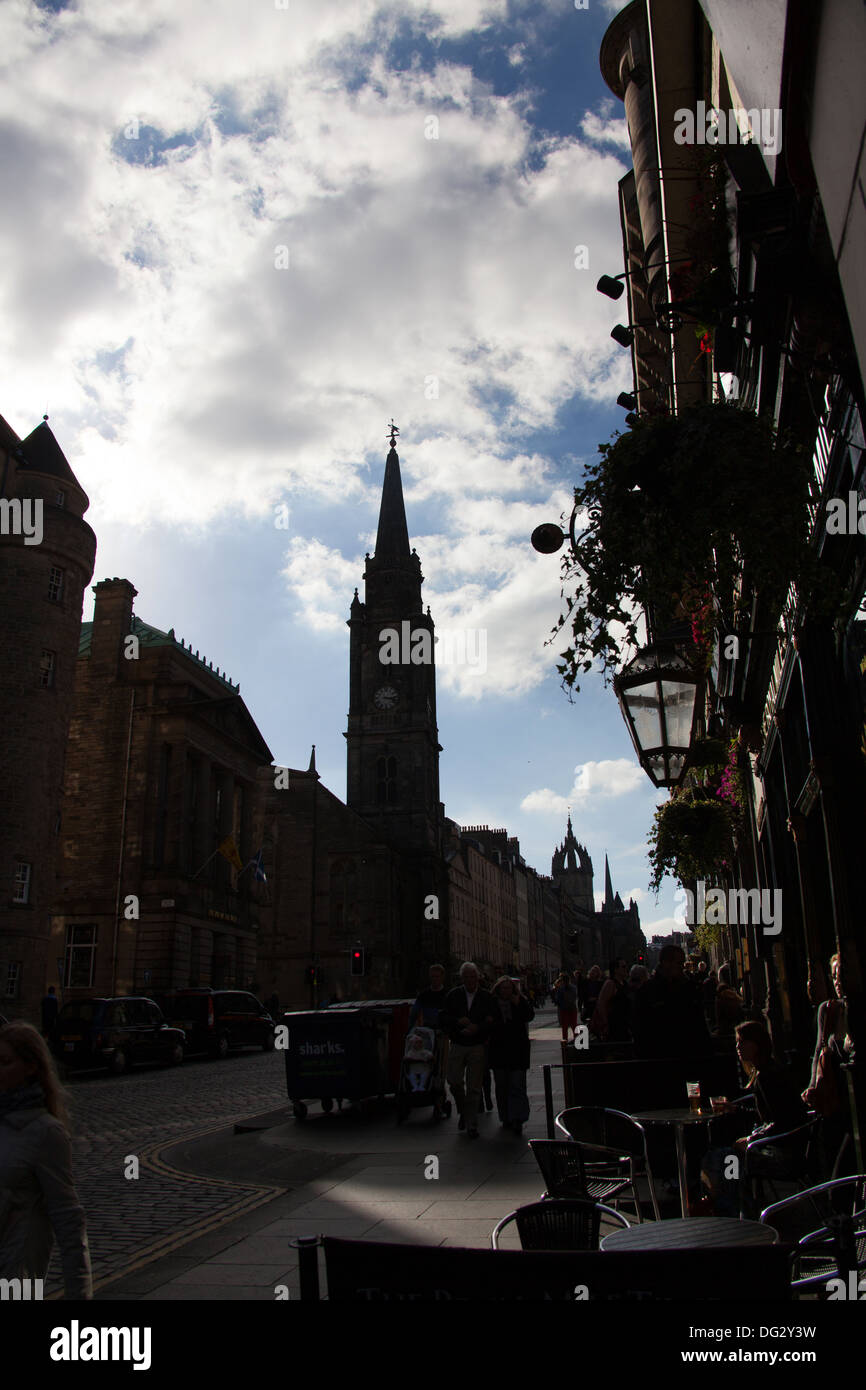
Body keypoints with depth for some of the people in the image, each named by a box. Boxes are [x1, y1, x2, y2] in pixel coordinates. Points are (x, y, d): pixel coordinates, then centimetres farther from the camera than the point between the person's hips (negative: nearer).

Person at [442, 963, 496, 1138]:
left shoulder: (487, 997, 1)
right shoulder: (453, 995, 4)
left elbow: (493, 1021, -2)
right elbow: (443, 1017, 1)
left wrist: (477, 1028, -18)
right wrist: (458, 1021, -16)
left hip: (478, 1046, -1)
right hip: (457, 1045, 1)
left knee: (474, 1087, 1)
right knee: (454, 1082, -3)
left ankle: (471, 1124, 11)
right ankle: (463, 1112, 25)